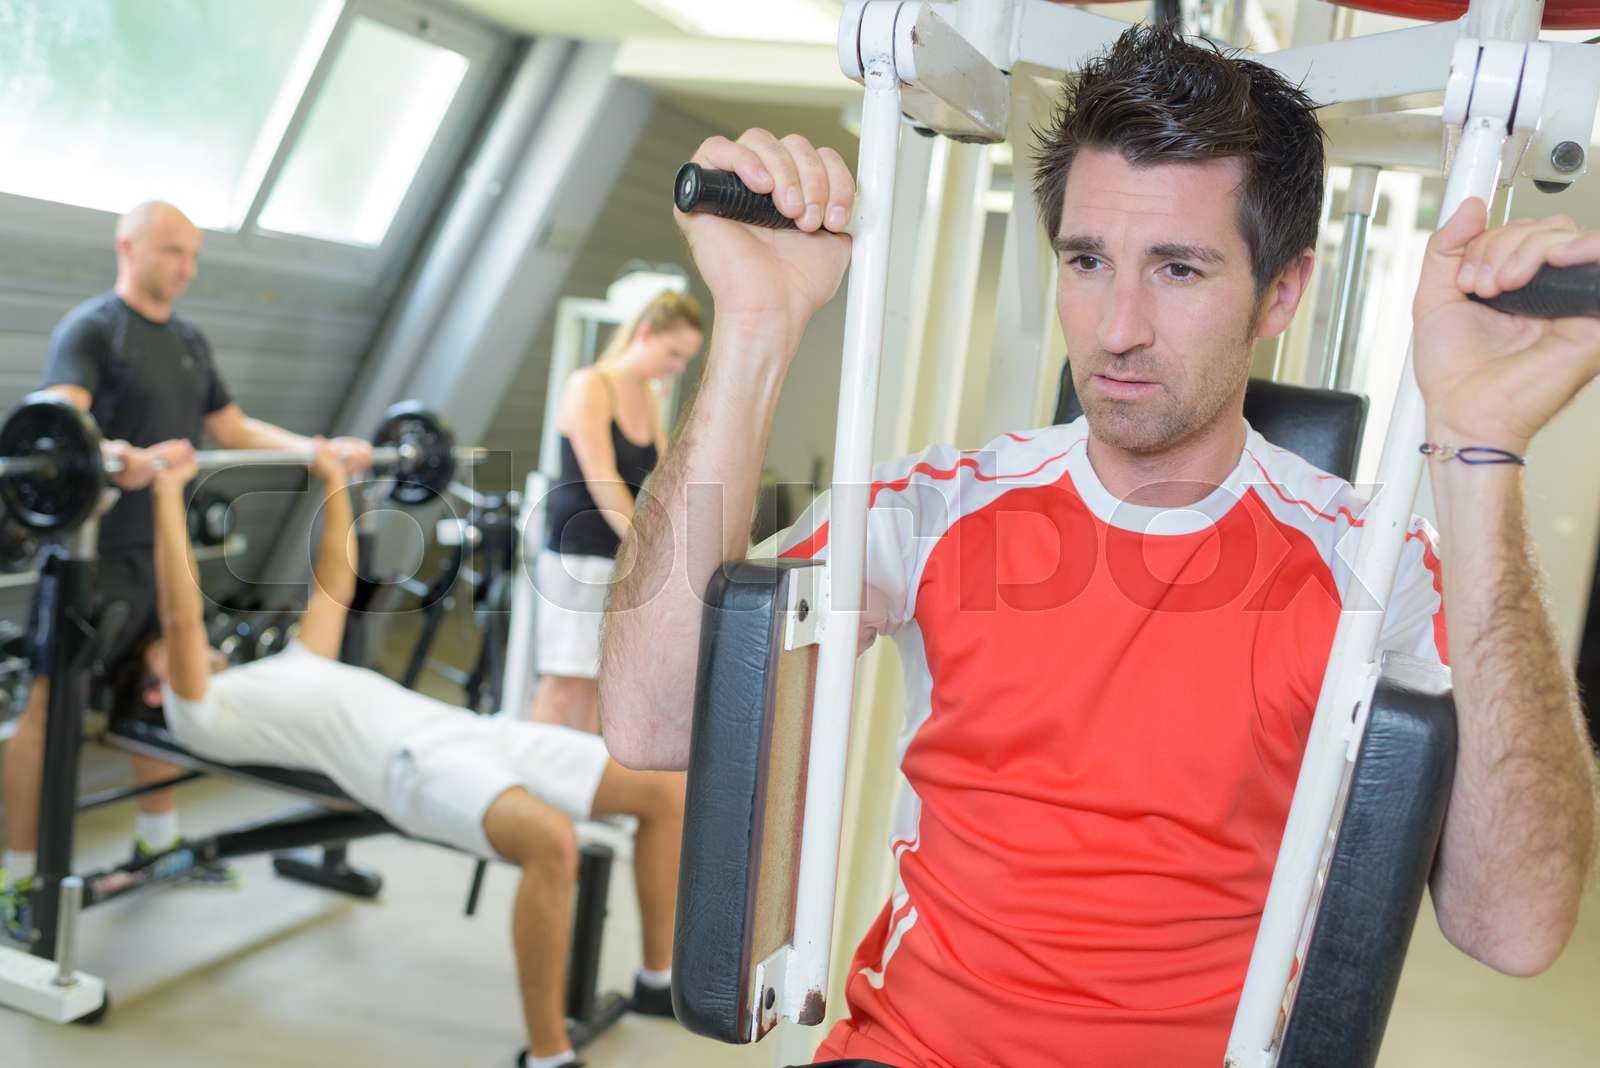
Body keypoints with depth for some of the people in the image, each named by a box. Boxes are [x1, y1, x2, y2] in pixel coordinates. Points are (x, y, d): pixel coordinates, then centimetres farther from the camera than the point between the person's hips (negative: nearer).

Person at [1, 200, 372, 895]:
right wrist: (105, 453, -48)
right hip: (98, 554, -8)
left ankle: (158, 842, 29)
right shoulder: (92, 329, -9)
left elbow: (234, 429, 20)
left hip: (165, 550, 8)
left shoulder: (190, 341, 14)